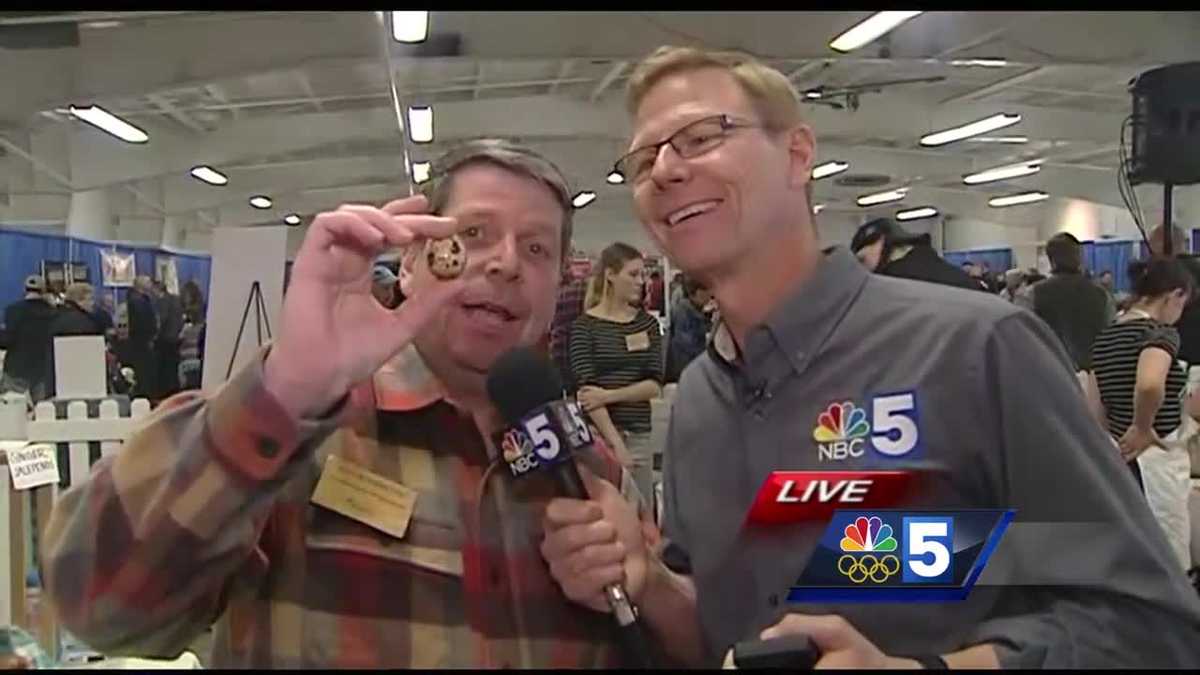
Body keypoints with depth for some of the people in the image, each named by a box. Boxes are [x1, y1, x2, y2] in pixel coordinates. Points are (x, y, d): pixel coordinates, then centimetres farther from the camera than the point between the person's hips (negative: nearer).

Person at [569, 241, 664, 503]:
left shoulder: (647, 323, 9)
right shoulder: (585, 325, -2)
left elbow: (655, 384, 2)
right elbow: (585, 388, -10)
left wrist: (609, 395, -13)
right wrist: (615, 443, -16)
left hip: (639, 433, 4)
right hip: (597, 432, -4)